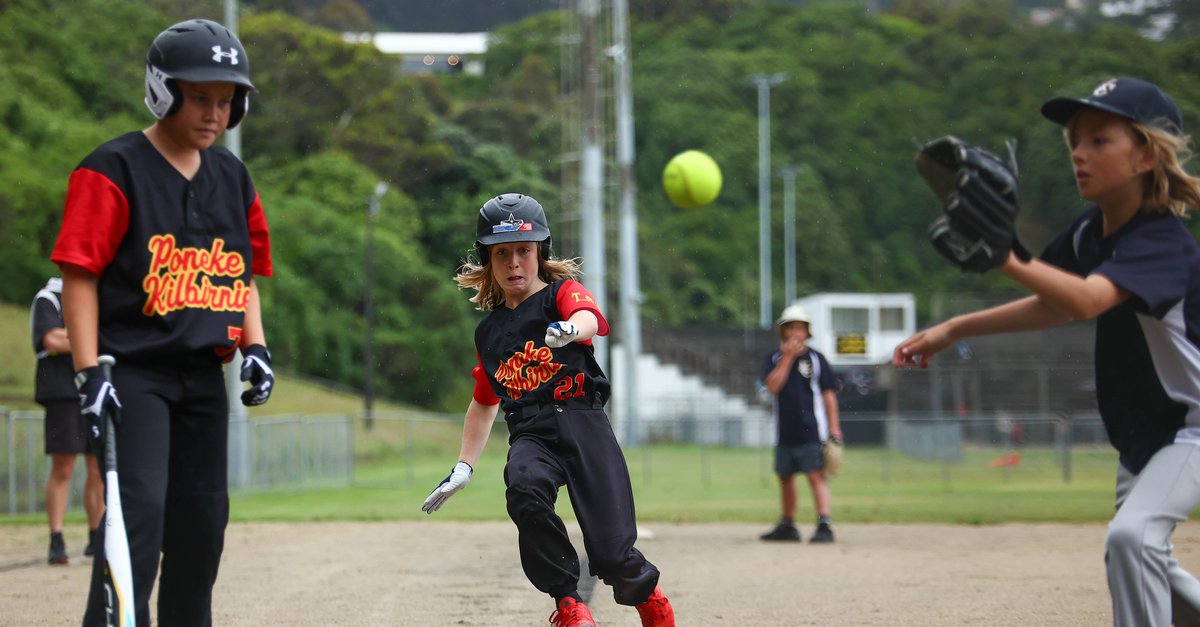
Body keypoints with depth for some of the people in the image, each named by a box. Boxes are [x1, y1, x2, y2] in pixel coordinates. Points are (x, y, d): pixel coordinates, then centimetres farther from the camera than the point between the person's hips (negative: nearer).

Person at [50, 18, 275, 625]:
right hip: (132, 370, -7)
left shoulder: (232, 177, 13)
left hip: (203, 375, 7)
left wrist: (256, 347, 5)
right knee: (140, 506, -19)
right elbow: (79, 275, -11)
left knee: (203, 519, 11)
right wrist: (90, 372, -18)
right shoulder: (113, 169, -8)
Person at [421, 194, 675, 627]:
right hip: (529, 434, 3)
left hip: (582, 422, -3)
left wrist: (569, 328, -45)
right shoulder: (489, 332, 19)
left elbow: (589, 318, -20)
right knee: (524, 489, -35)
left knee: (613, 557, -12)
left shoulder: (562, 293, 5)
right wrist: (463, 468, 28)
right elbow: (485, 401, 31)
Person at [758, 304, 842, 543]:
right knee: (785, 477, 14)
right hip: (785, 431, 4)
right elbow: (772, 386, -9)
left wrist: (834, 429, -6)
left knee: (816, 476, -14)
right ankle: (787, 526, 27)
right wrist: (787, 357, -12)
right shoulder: (775, 358, 7)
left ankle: (824, 524, -20)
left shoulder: (815, 358, 0)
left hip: (811, 431, -4)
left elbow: (828, 394, 0)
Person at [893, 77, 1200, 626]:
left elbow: (1086, 300, -46)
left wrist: (1005, 258, -61)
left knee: (1131, 535, -29)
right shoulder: (1090, 231, -3)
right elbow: (1055, 307, 12)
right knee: (1142, 559, 19)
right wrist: (954, 329, 4)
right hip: (1140, 431, 9)